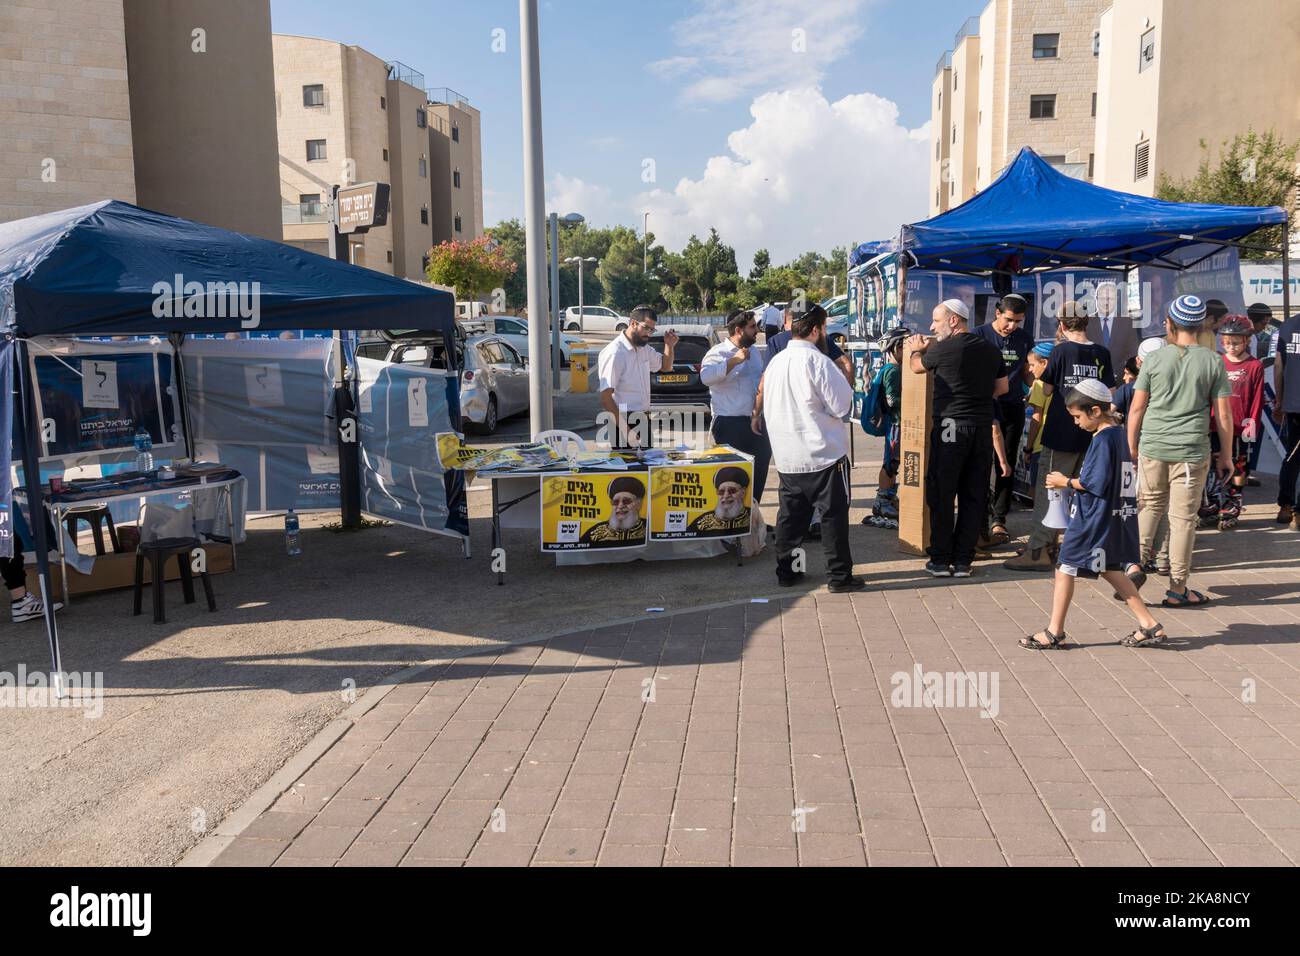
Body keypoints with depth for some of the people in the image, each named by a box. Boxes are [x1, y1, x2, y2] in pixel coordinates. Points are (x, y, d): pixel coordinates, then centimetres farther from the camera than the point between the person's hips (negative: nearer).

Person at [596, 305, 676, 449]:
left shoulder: (644, 348, 10)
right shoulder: (614, 353, -16)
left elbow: (665, 366, 28)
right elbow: (605, 397, -20)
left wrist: (669, 346, 7)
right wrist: (624, 428, -23)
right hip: (625, 422, -8)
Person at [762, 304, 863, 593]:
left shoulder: (776, 362, 7)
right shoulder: (818, 361, -15)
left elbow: (769, 408, 17)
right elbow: (842, 406, -13)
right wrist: (845, 378, 3)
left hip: (786, 457, 7)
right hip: (823, 455, -7)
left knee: (791, 514, 13)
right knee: (834, 514, 2)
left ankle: (785, 571, 18)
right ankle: (840, 576, 7)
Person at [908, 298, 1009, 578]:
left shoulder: (942, 348, -8)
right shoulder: (991, 350, 8)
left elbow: (917, 366, 12)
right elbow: (1002, 388, 16)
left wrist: (917, 349, 32)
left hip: (950, 426, -5)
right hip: (983, 427, 5)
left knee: (941, 495, 3)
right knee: (974, 496, 8)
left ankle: (941, 560, 6)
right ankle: (963, 560, 12)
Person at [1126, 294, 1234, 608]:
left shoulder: (1155, 359, 1)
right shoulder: (1213, 362, 0)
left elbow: (1137, 408, 1)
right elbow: (1223, 414, 1)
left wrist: (1132, 447, 11)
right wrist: (1226, 456, 9)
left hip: (1152, 447, 1)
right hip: (1192, 451, -1)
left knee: (1150, 505, 20)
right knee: (1183, 517, 5)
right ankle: (1177, 589, 12)